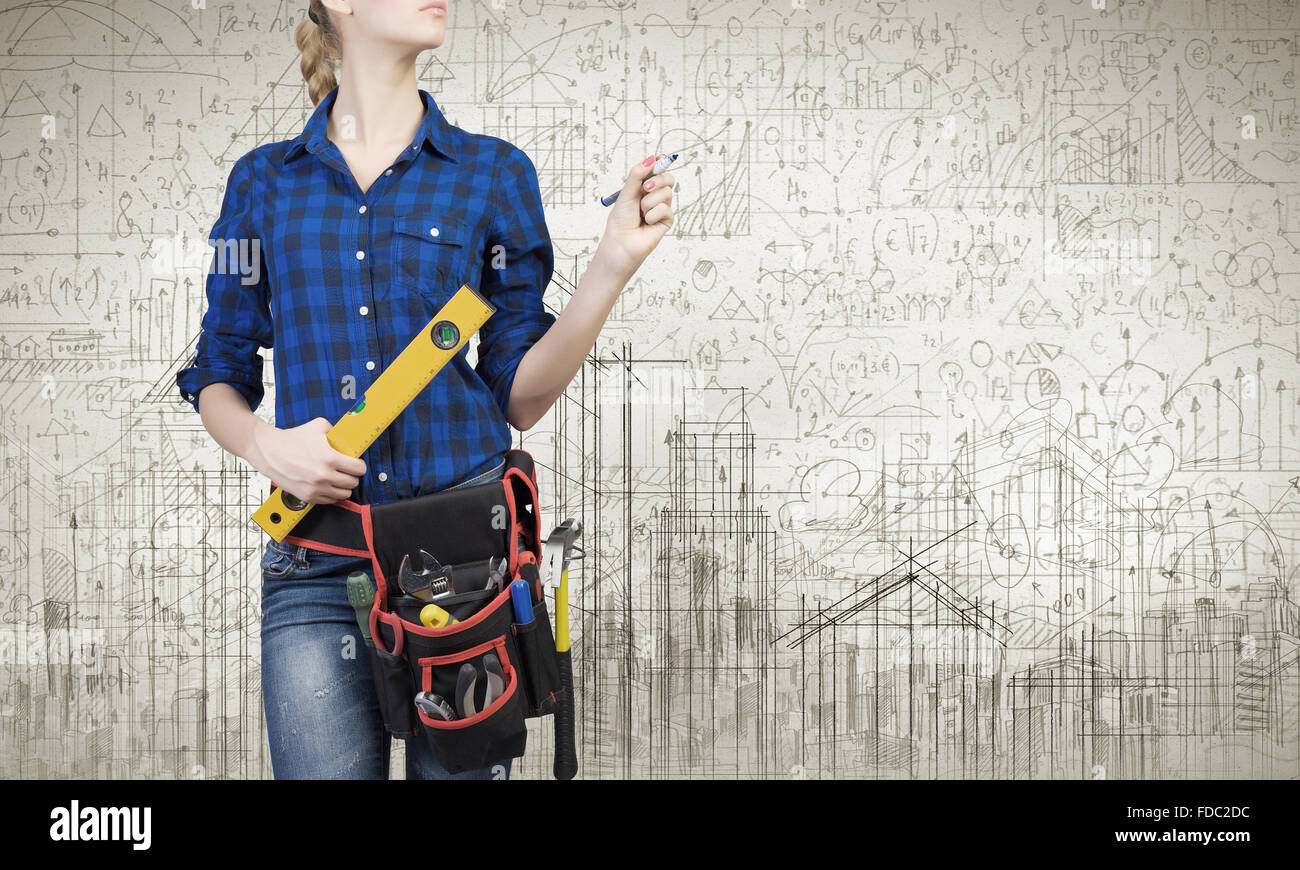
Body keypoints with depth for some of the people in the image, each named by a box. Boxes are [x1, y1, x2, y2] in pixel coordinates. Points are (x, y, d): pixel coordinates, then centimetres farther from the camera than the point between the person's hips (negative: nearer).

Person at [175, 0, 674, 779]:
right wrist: (266, 445, -8)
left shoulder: (492, 173, 6)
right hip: (318, 568, 0)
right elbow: (218, 375, 13)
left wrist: (614, 266, -8)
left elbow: (520, 396, 4)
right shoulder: (263, 182, 9)